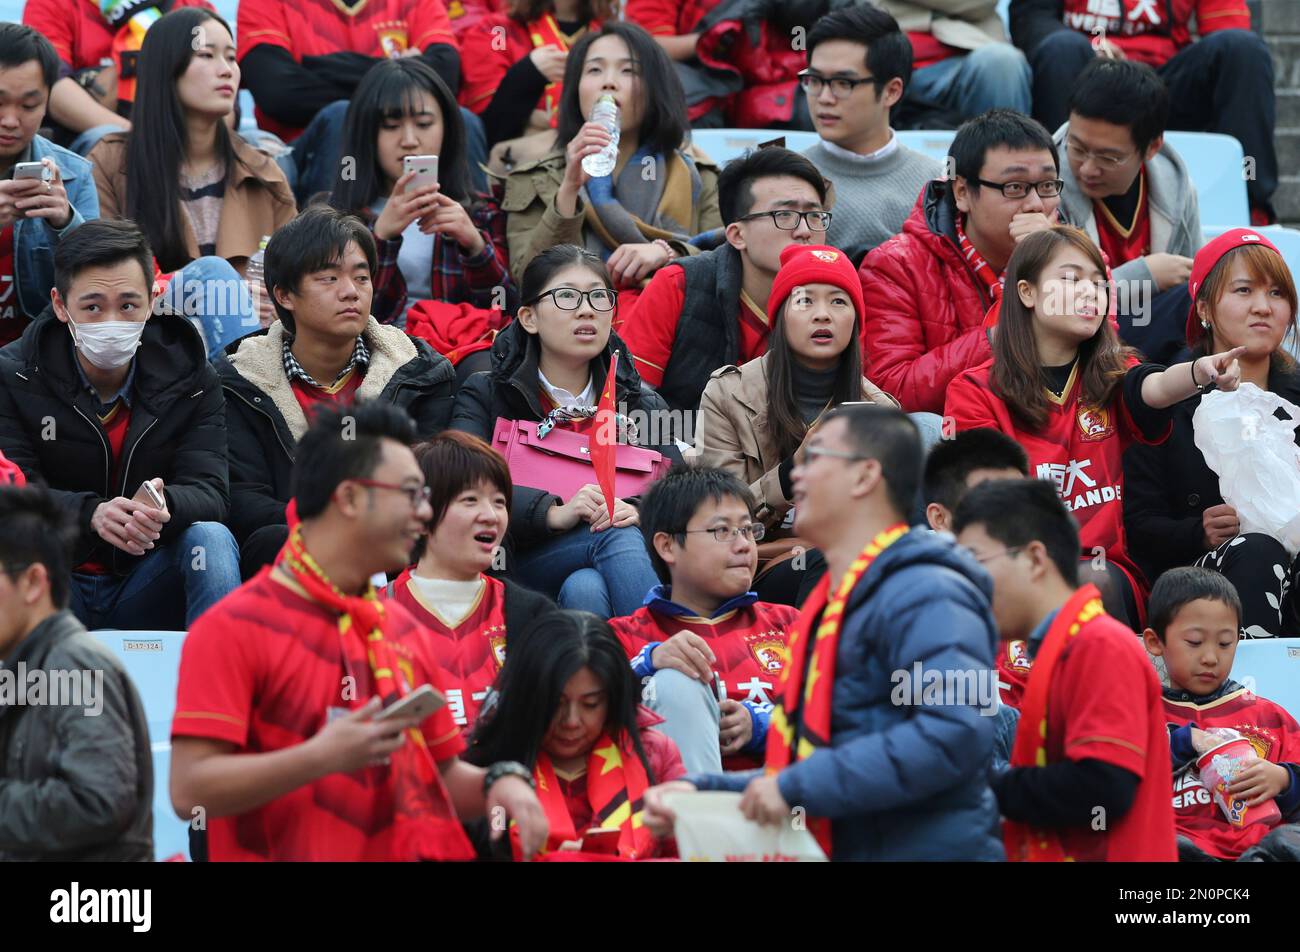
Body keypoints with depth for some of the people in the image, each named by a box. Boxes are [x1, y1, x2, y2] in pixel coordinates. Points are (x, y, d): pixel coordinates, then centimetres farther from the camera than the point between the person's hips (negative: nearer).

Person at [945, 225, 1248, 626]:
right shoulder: (975, 392, 8)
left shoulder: (1110, 375, 13)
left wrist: (1201, 371, -35)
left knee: (1098, 585, -33)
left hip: (1107, 567, 2)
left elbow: (1156, 388, -11)